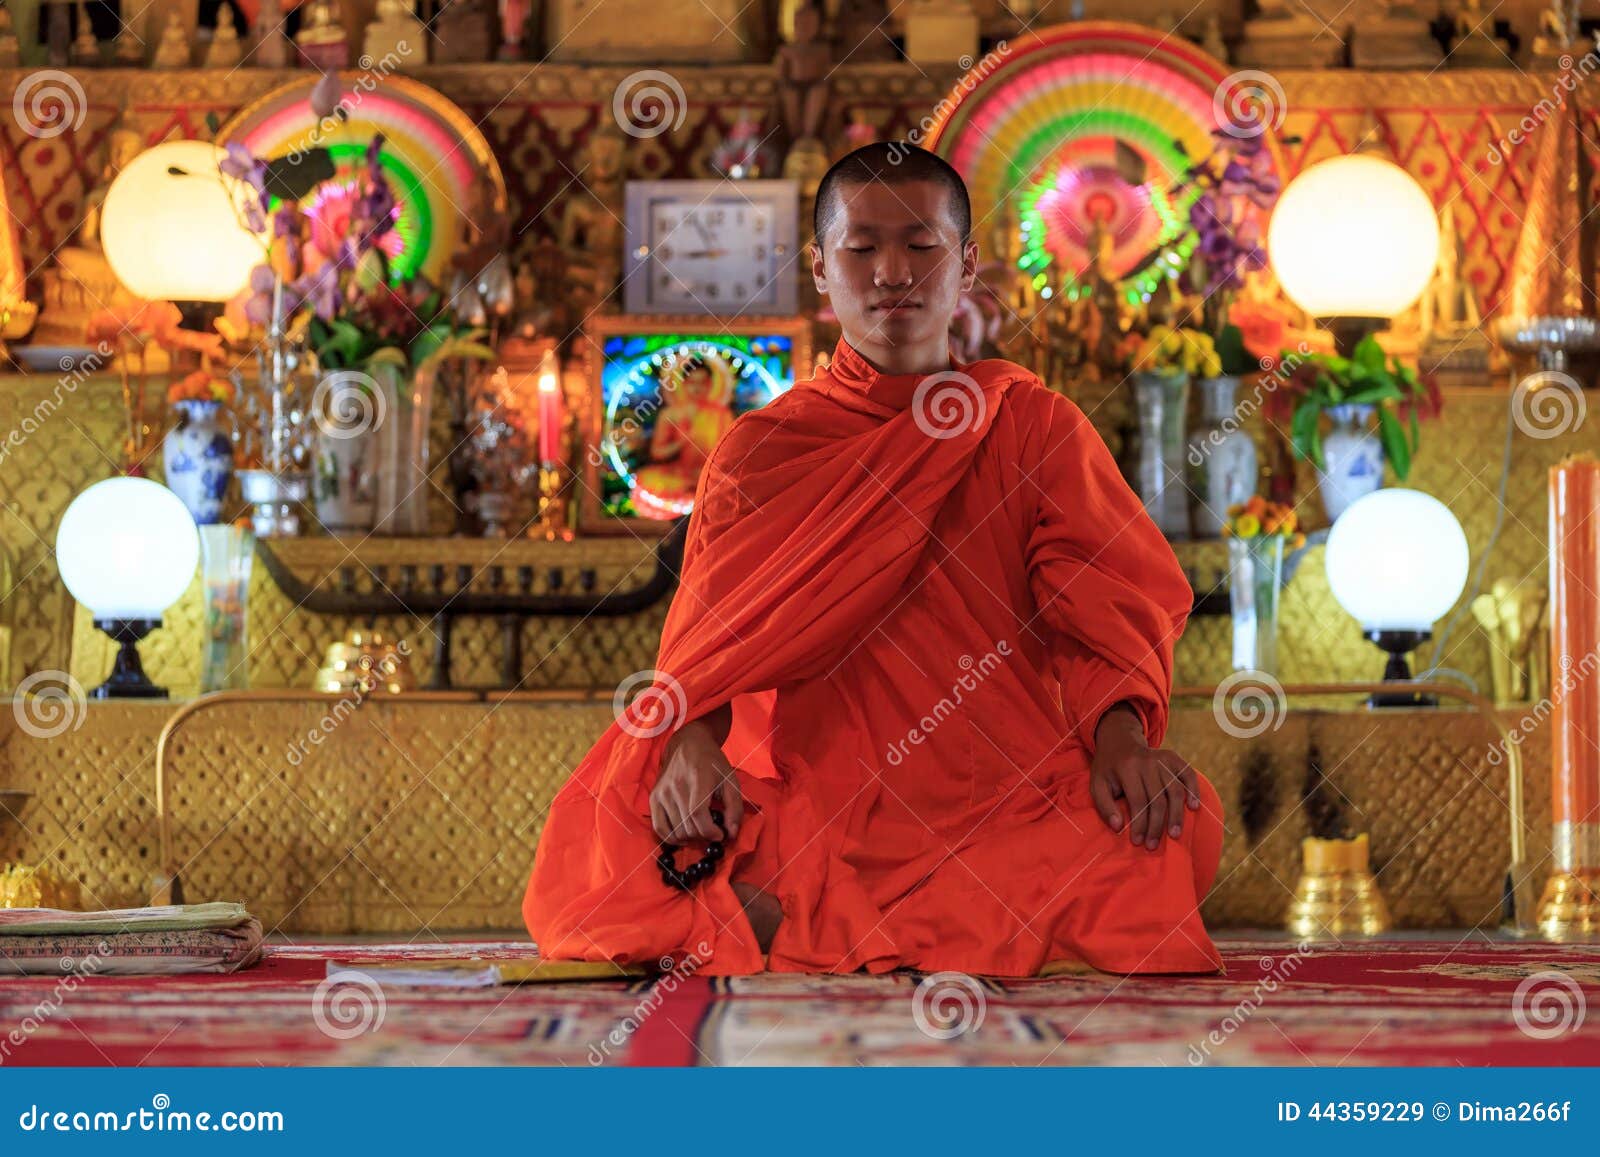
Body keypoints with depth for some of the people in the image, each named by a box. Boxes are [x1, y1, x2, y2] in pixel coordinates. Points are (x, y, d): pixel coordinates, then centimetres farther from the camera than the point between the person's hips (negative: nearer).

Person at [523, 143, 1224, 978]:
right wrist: (691, 739, -21)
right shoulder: (757, 452, 14)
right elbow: (714, 629, 2)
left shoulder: (1036, 426, 14)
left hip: (1004, 797, 1)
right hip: (811, 804, 0)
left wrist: (1120, 731, -20)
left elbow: (1108, 602, 2)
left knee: (1179, 827, -32)